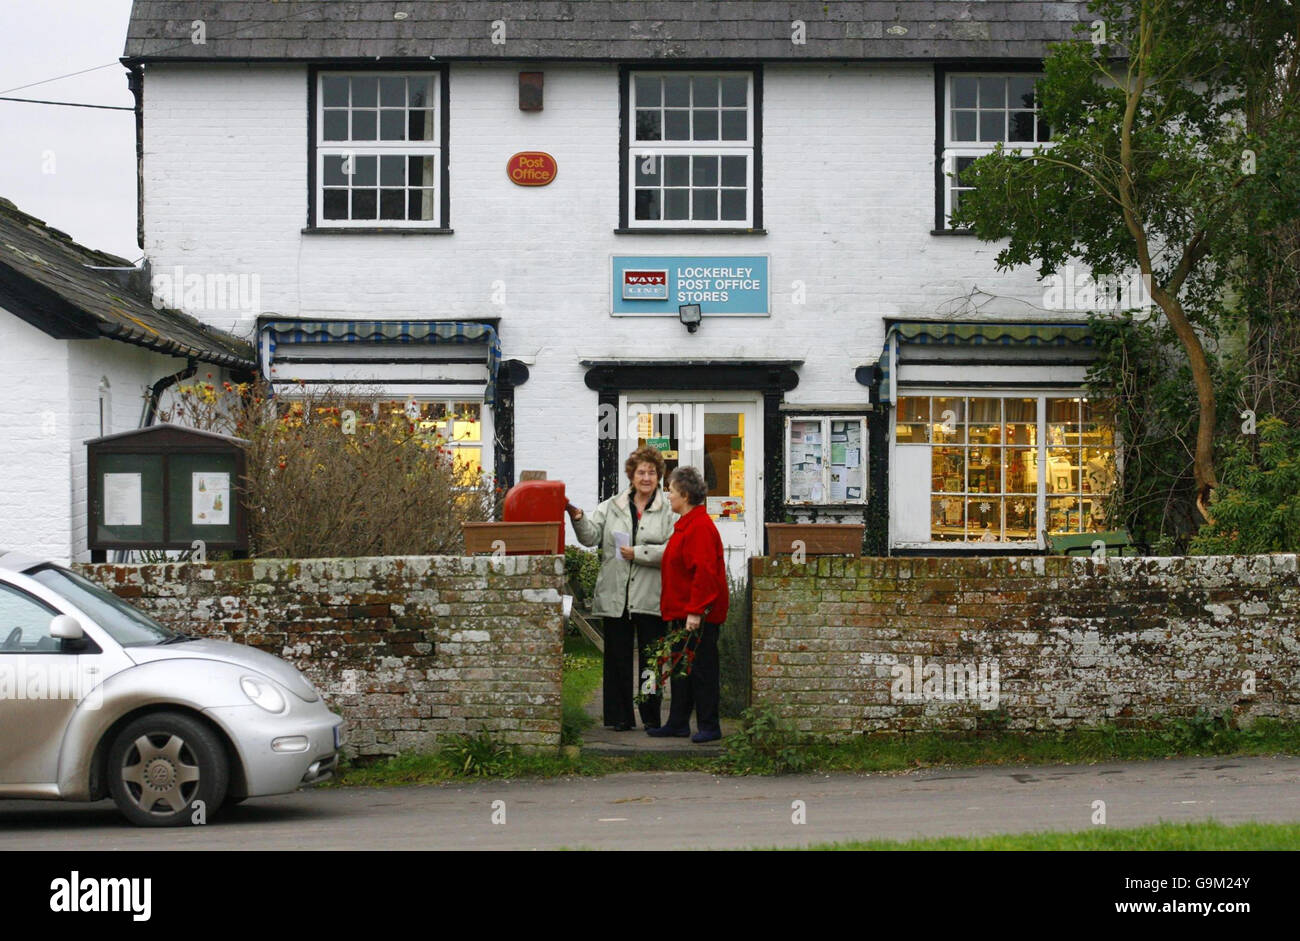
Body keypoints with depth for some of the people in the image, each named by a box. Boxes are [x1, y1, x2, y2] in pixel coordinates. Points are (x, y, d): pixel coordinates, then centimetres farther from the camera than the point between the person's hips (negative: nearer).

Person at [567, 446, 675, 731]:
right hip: (615, 597, 3)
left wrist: (637, 554, -14)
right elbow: (591, 536, 4)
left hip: (650, 599, -3)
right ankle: (620, 716, 11)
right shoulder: (612, 507, 13)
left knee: (650, 660, 4)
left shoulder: (669, 511, 2)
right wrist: (577, 517, -14)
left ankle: (651, 716, 12)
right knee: (617, 658, 5)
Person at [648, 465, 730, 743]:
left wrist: (695, 611, -25)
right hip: (681, 612, 10)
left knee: (701, 669, -4)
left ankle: (709, 727, 2)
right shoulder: (685, 524, 16)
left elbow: (704, 571, -23)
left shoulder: (700, 526, -17)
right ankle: (678, 723, 20)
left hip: (698, 615, -10)